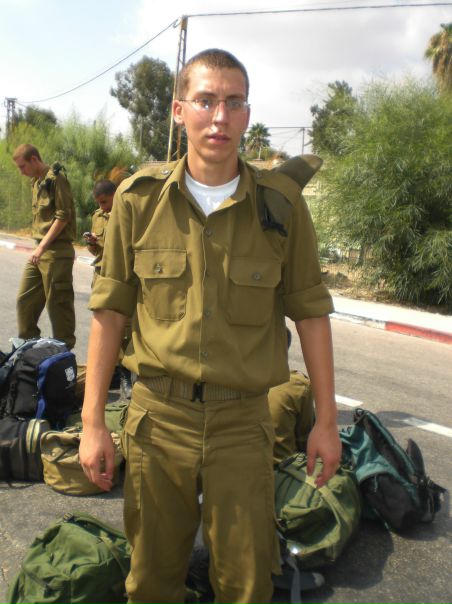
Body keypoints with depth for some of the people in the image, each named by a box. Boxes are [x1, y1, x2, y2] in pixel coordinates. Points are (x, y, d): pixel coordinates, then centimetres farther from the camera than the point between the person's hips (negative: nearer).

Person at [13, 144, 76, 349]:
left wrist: (43, 246, -17)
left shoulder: (56, 178, -10)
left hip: (56, 251, -9)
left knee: (58, 302, -3)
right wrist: (39, 246, 14)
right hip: (40, 250, 9)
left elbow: (63, 216, -16)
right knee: (25, 299, 12)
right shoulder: (36, 182, 16)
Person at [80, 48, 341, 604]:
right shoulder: (139, 196, -3)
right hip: (157, 417, 1)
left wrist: (326, 419, 3)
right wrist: (92, 422, 1)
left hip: (243, 423, 0)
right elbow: (109, 312, 1)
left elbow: (309, 311, 2)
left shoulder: (281, 200, -4)